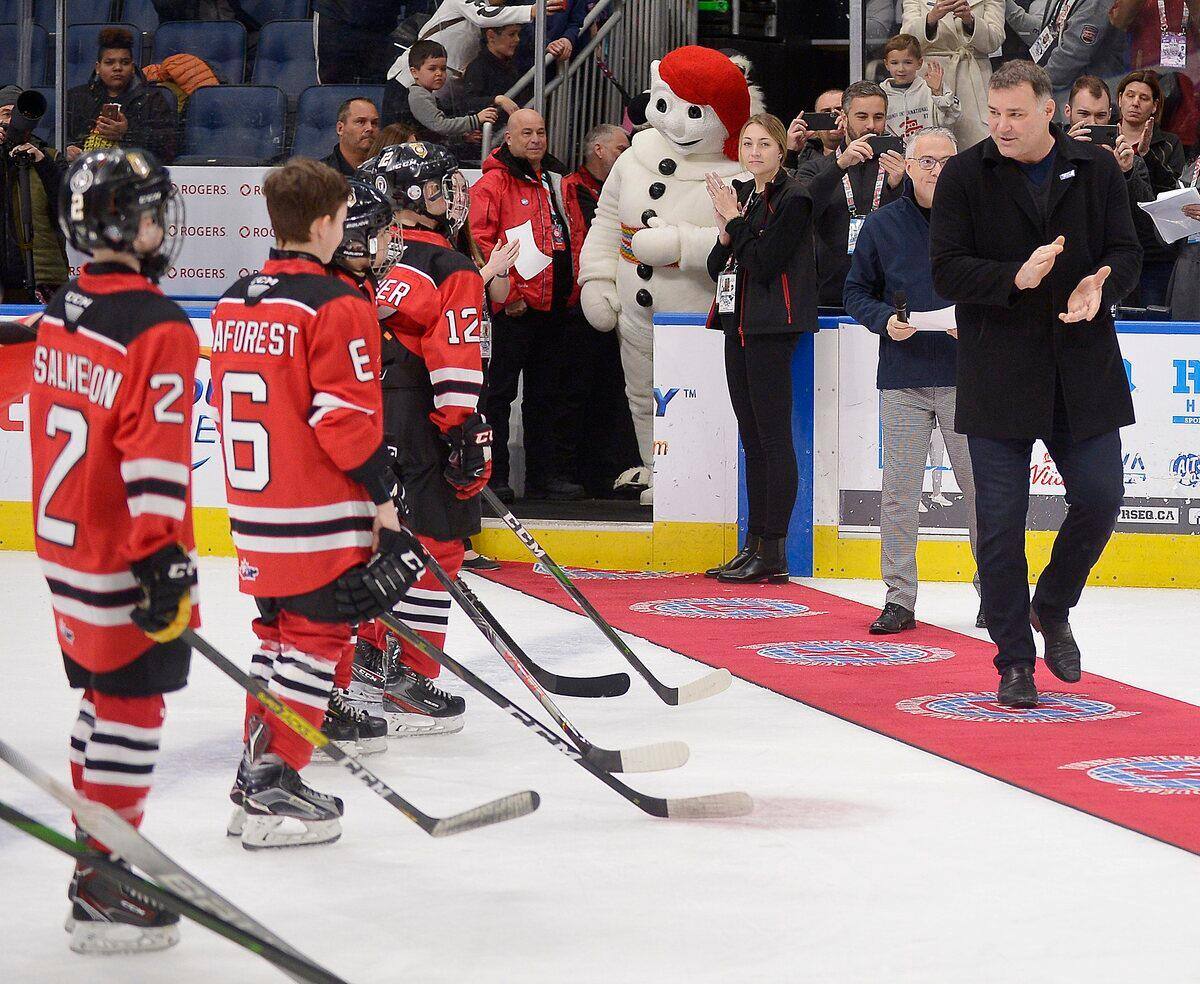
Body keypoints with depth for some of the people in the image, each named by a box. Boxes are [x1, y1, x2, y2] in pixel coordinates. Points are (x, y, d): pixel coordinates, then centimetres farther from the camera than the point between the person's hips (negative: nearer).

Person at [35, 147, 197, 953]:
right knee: (132, 706, -1)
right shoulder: (158, 329, -19)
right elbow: (155, 460, -23)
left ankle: (98, 852, 26)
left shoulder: (60, 315, 7)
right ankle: (104, 887, 1)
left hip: (65, 544, 8)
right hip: (125, 559, -8)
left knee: (104, 695, 18)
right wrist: (165, 562, -21)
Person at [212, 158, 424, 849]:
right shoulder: (336, 306, -15)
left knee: (279, 633, 19)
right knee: (315, 639, 0)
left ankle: (255, 777, 21)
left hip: (253, 508, 8)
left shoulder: (233, 303, 10)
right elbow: (349, 417, -18)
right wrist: (383, 496, -9)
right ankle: (275, 792, -2)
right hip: (320, 515, -8)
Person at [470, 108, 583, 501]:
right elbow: (479, 242, -14)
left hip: (552, 307, 8)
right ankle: (493, 476, 0)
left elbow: (570, 243, 25)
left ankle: (547, 473, 17)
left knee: (547, 395, 12)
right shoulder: (494, 183, -7)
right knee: (499, 392, -3)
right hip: (513, 308, -7)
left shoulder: (555, 182, 16)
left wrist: (571, 292, 14)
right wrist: (506, 293, -16)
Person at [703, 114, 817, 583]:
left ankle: (774, 554, -7)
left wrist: (735, 222, -10)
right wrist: (725, 233, -2)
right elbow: (717, 267, 16)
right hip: (739, 325, 9)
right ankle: (754, 544, 16)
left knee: (773, 436, -8)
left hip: (771, 328, -9)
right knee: (751, 438, 11)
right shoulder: (741, 194, 15)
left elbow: (763, 262, -18)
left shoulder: (792, 198, -10)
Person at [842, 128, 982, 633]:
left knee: (981, 485, 4)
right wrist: (885, 321, -8)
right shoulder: (882, 224, 5)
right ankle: (900, 597, 6)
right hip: (902, 381, 1)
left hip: (966, 378, -1)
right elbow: (857, 291, 11)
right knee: (899, 492, 0)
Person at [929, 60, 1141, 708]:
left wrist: (1101, 287, -16)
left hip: (1083, 369, 2)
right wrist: (1016, 277, -23)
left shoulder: (1096, 170, 5)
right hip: (997, 374, -2)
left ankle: (1052, 608, 27)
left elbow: (1125, 251, 6)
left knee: (1100, 498, -1)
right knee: (1000, 523, 0)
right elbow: (947, 271, -7)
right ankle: (1014, 661, 11)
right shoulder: (965, 177, -2)